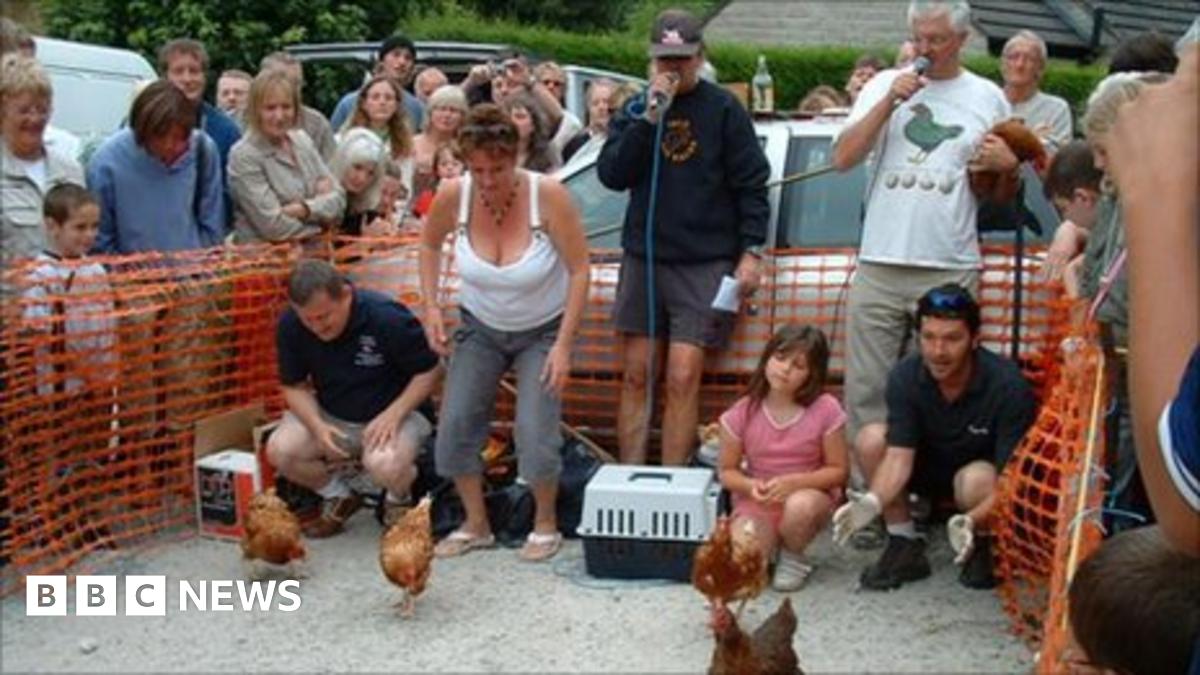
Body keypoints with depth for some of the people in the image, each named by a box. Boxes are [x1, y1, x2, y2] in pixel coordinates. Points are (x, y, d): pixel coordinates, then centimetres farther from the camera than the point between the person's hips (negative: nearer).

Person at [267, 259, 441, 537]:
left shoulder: (387, 318, -24)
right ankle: (339, 499, 8)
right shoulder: (290, 326, -12)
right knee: (279, 450, -21)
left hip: (392, 413, -4)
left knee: (384, 464, -36)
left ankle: (398, 501, 5)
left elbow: (429, 371, -14)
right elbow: (294, 386, -1)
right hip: (330, 415, 5)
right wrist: (317, 426, -20)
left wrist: (393, 414, -26)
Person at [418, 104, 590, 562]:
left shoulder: (548, 196, -29)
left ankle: (546, 525, 15)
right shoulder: (453, 196, -20)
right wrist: (432, 307, -6)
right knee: (456, 423, -3)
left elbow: (579, 270, -18)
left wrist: (564, 344, -20)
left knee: (536, 433, -12)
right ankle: (475, 524, 19)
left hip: (543, 330, -3)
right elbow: (430, 244, 3)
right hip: (480, 327, 3)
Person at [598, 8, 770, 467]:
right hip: (642, 257, 4)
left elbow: (751, 185, 0)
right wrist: (648, 117, -11)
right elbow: (611, 175, -2)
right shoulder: (634, 109, 10)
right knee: (635, 376, 5)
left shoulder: (724, 110, 0)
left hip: (704, 262, -3)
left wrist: (751, 252, -8)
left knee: (682, 379, -8)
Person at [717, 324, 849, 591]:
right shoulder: (743, 412, -7)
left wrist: (793, 482, -22)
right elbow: (728, 471, 1)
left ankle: (792, 558, -3)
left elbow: (838, 470, -7)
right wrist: (750, 486, -21)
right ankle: (768, 543, 13)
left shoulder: (826, 410, -11)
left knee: (800, 506, -38)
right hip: (756, 503, 1)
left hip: (809, 493, -1)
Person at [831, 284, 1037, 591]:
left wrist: (972, 521, -49)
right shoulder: (904, 377, -20)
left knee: (976, 479, -37)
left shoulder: (1008, 385, -29)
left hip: (986, 473, -3)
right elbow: (899, 455, -23)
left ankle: (983, 546, -3)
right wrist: (874, 501, -44)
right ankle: (905, 546, -8)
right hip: (931, 469, 4)